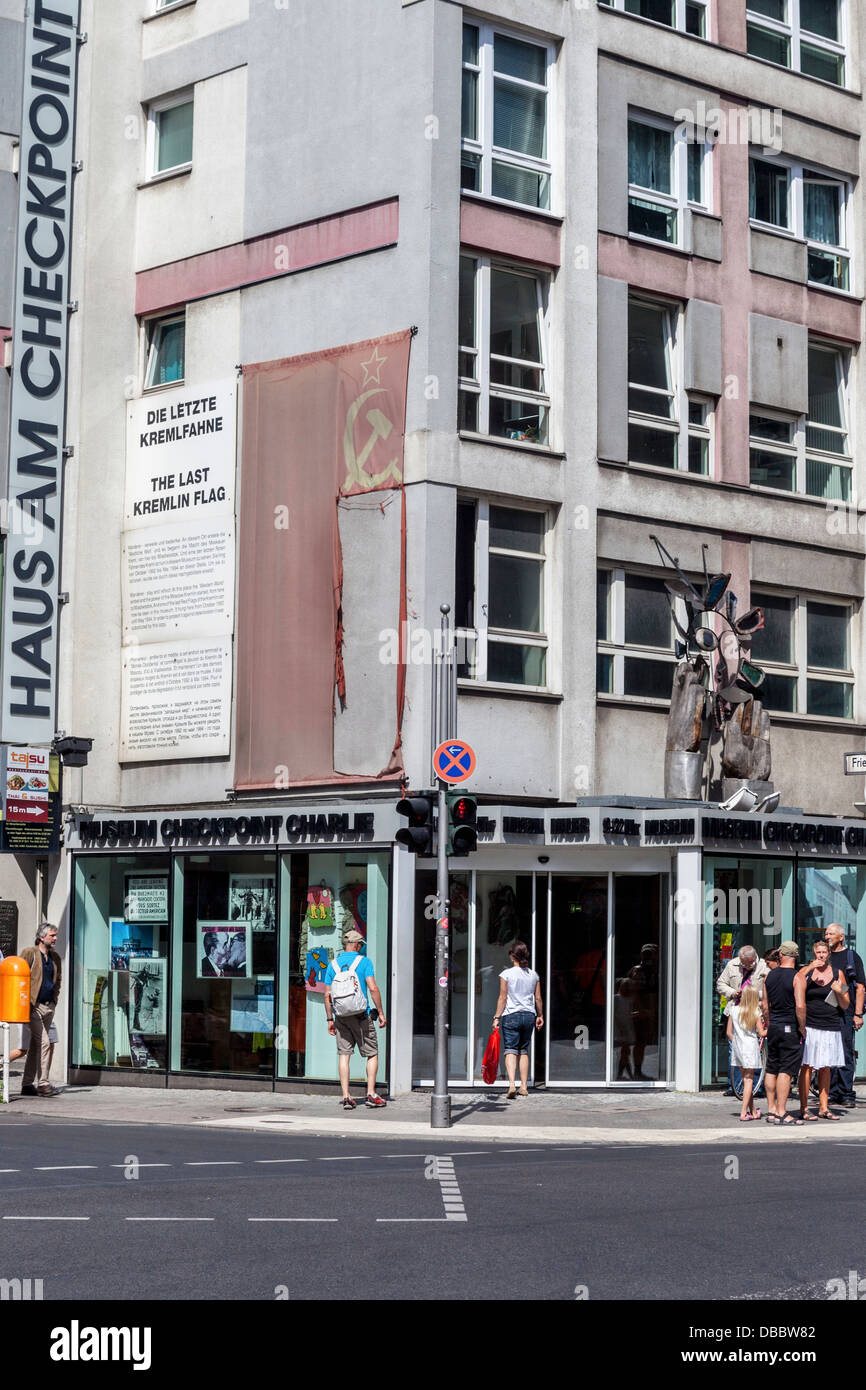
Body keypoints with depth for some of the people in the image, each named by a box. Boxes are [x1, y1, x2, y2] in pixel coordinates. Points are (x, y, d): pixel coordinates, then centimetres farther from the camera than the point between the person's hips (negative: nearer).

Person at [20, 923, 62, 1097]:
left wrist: (54, 999, 13)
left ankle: (27, 1085, 13)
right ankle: (43, 1084, -12)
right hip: (34, 1005, -7)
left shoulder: (55, 957, 15)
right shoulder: (29, 953, -5)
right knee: (44, 1042, -14)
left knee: (36, 1045, 9)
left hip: (49, 1007, 7)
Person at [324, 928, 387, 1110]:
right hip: (360, 1014, -3)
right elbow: (373, 988, -13)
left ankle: (345, 1097, -3)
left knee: (344, 1055, 4)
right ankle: (371, 1094, 1)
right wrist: (381, 1013, -7)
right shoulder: (363, 961, -4)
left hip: (341, 1015, 3)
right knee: (372, 1054, 8)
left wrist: (330, 1019, 13)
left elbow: (327, 995, 7)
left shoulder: (333, 964, 8)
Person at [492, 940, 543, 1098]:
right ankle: (524, 1087, 15)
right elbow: (538, 998, 9)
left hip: (511, 1016, -4)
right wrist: (540, 1015, 21)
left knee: (511, 1051, -7)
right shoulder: (533, 974, 5)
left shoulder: (506, 974, -7)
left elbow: (503, 998, -8)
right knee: (524, 1051, 14)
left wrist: (497, 1017, -4)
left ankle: (511, 1084, -24)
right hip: (529, 1015, 4)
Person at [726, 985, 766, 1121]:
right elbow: (761, 1033, -7)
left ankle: (753, 1112, 17)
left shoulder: (734, 1010, 2)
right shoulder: (755, 1013, -7)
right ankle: (744, 1112, -9)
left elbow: (729, 1032, 6)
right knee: (749, 1080, -1)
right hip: (751, 1047, -4)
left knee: (745, 1079, 11)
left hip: (738, 1048, 4)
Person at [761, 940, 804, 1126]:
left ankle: (771, 1110, 17)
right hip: (790, 1030, -6)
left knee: (771, 1069, 12)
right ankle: (781, 1113, -8)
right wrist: (803, 1028, -4)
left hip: (773, 1028, 6)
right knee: (786, 1071, -5)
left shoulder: (770, 975, 5)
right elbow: (800, 1007, -17)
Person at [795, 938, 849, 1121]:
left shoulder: (837, 972, 9)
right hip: (809, 1026, -3)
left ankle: (824, 1108, 15)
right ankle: (803, 1108, -2)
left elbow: (845, 1005, 10)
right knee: (807, 1066, -5)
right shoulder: (806, 971, 4)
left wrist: (839, 992, -11)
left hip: (831, 1027, 3)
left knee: (825, 1068, 9)